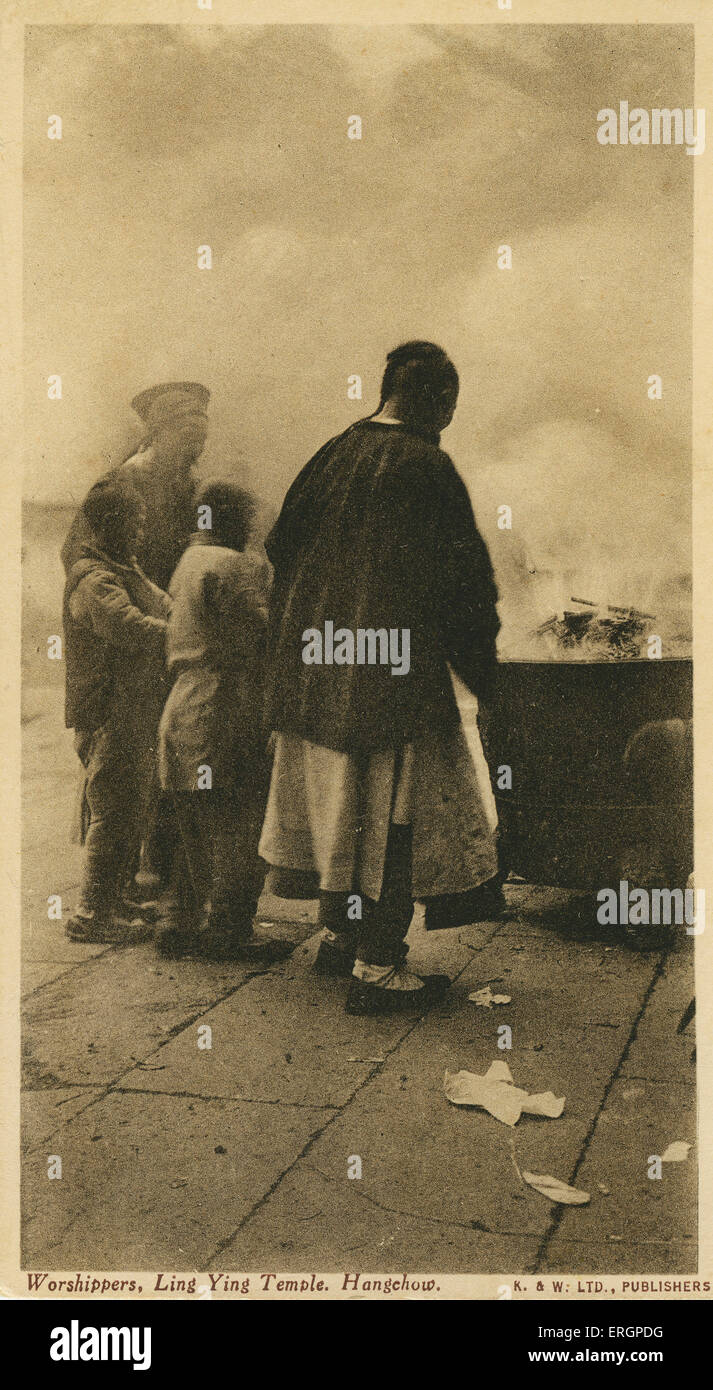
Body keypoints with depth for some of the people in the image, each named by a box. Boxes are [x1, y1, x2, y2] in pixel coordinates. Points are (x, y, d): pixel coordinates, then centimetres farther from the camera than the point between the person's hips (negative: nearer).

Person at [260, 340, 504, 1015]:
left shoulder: (333, 453, 7)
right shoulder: (425, 466, -14)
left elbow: (280, 548, 12)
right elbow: (462, 574, -14)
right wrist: (480, 666, -1)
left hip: (318, 659, 8)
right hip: (391, 667, -7)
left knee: (335, 794, 18)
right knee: (391, 802, 0)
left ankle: (336, 934, 30)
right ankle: (377, 966, 5)